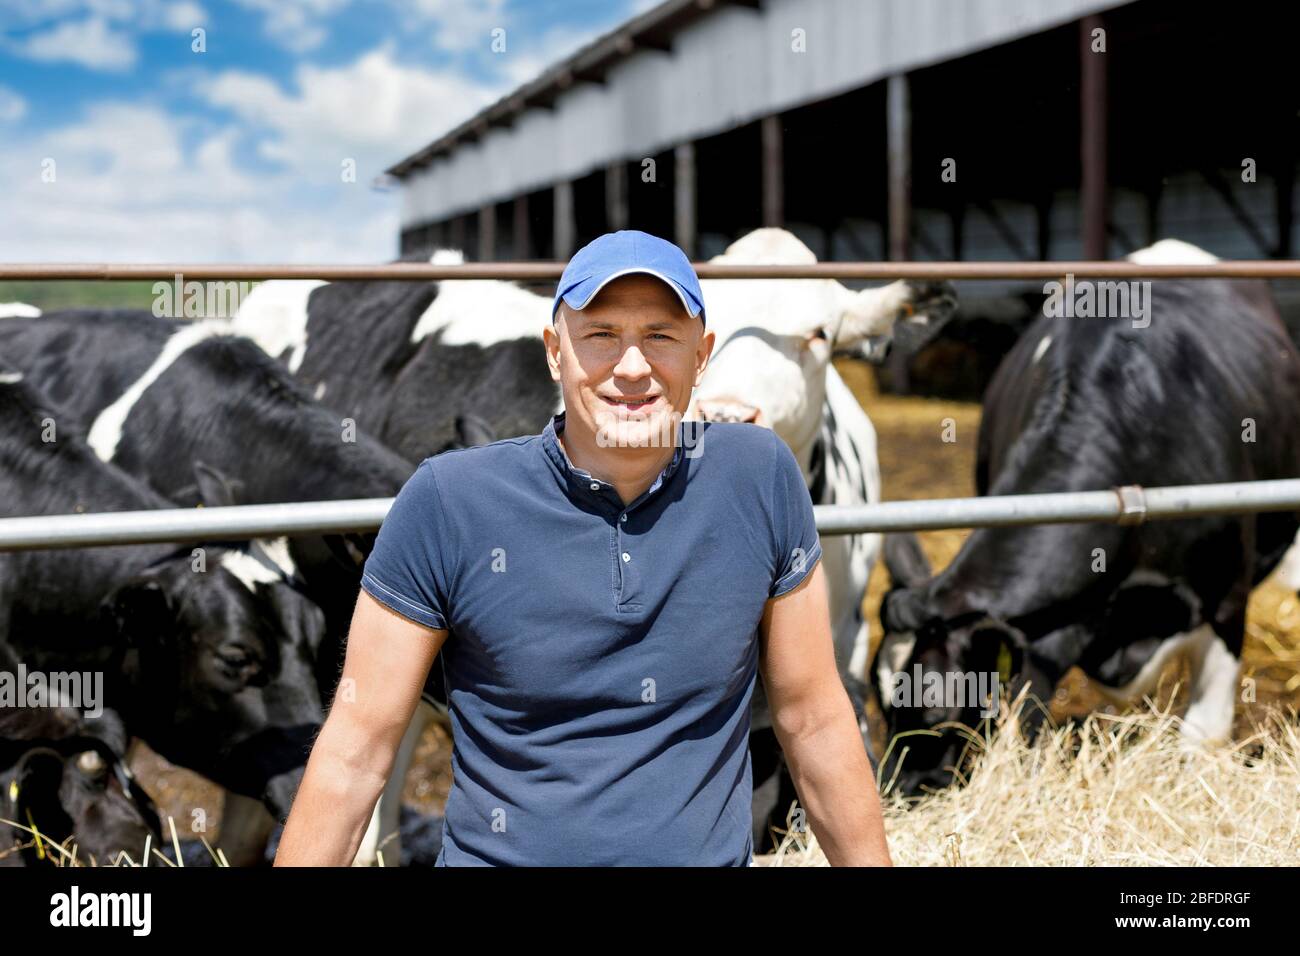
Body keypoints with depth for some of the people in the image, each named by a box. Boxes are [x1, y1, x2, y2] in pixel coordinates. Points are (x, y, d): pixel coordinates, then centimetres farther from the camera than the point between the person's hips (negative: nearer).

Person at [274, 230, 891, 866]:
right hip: (496, 854, -2)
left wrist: (870, 862, 1)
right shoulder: (444, 501, -16)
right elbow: (353, 753, -11)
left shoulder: (763, 478, -10)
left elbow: (814, 720, -1)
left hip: (716, 853, 2)